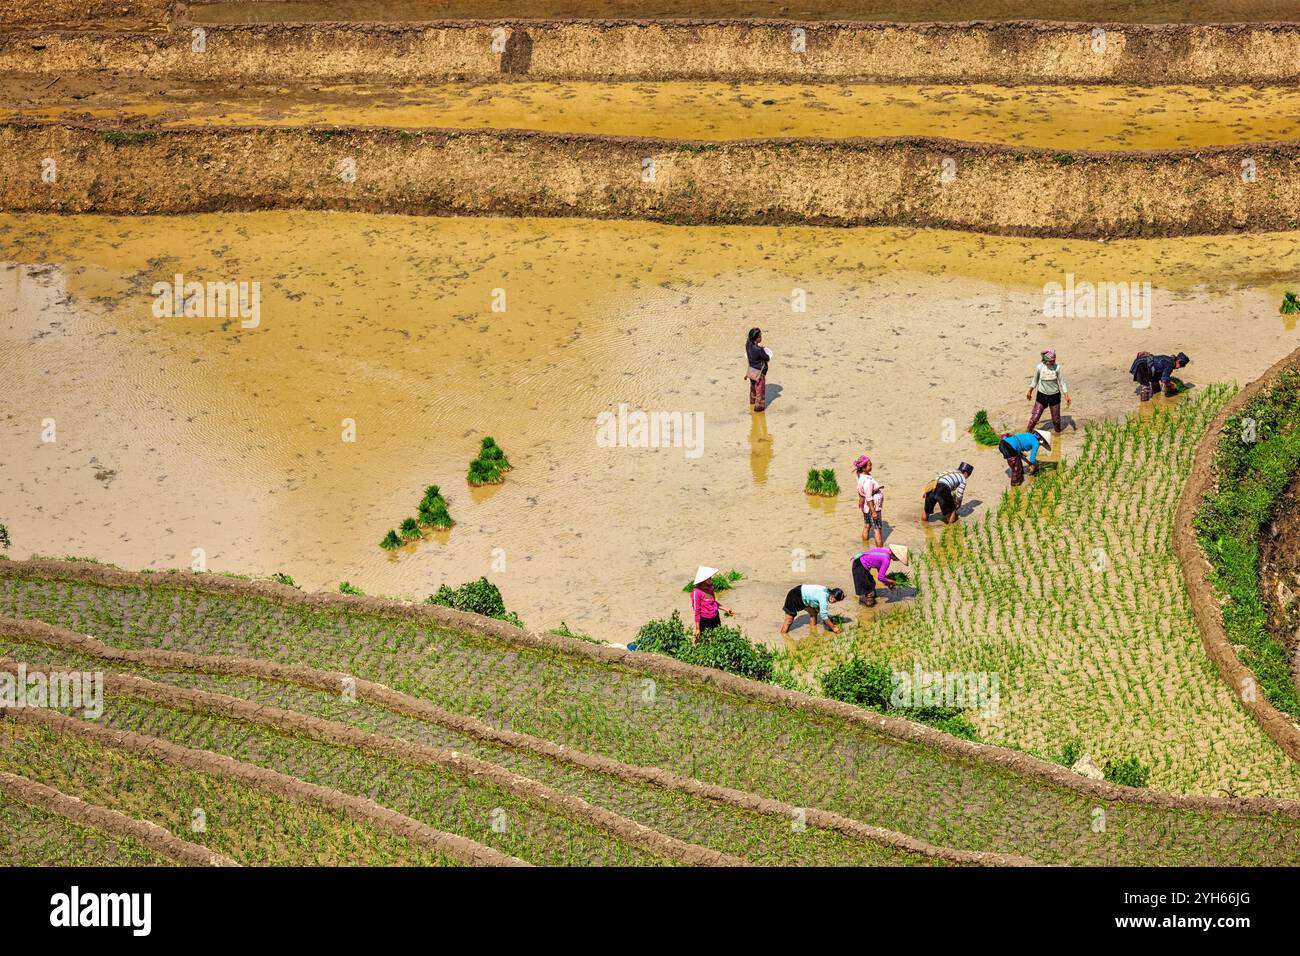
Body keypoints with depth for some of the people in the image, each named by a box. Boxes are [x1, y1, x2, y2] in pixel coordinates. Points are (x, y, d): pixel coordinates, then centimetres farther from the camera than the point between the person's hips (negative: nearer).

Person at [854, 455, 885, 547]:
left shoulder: (860, 475, -4)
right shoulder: (868, 481, -32)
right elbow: (869, 498, -28)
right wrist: (873, 512, -23)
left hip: (865, 506, 10)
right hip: (872, 506, -10)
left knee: (866, 526, 24)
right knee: (878, 529, 2)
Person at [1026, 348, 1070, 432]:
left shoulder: (1057, 368, -13)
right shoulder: (1040, 367, -12)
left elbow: (1062, 382, -4)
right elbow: (1035, 380, 5)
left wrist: (1066, 395, -5)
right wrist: (1030, 391, 15)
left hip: (1054, 396, 0)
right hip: (1042, 395, 0)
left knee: (1056, 418, 10)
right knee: (1035, 417, 0)